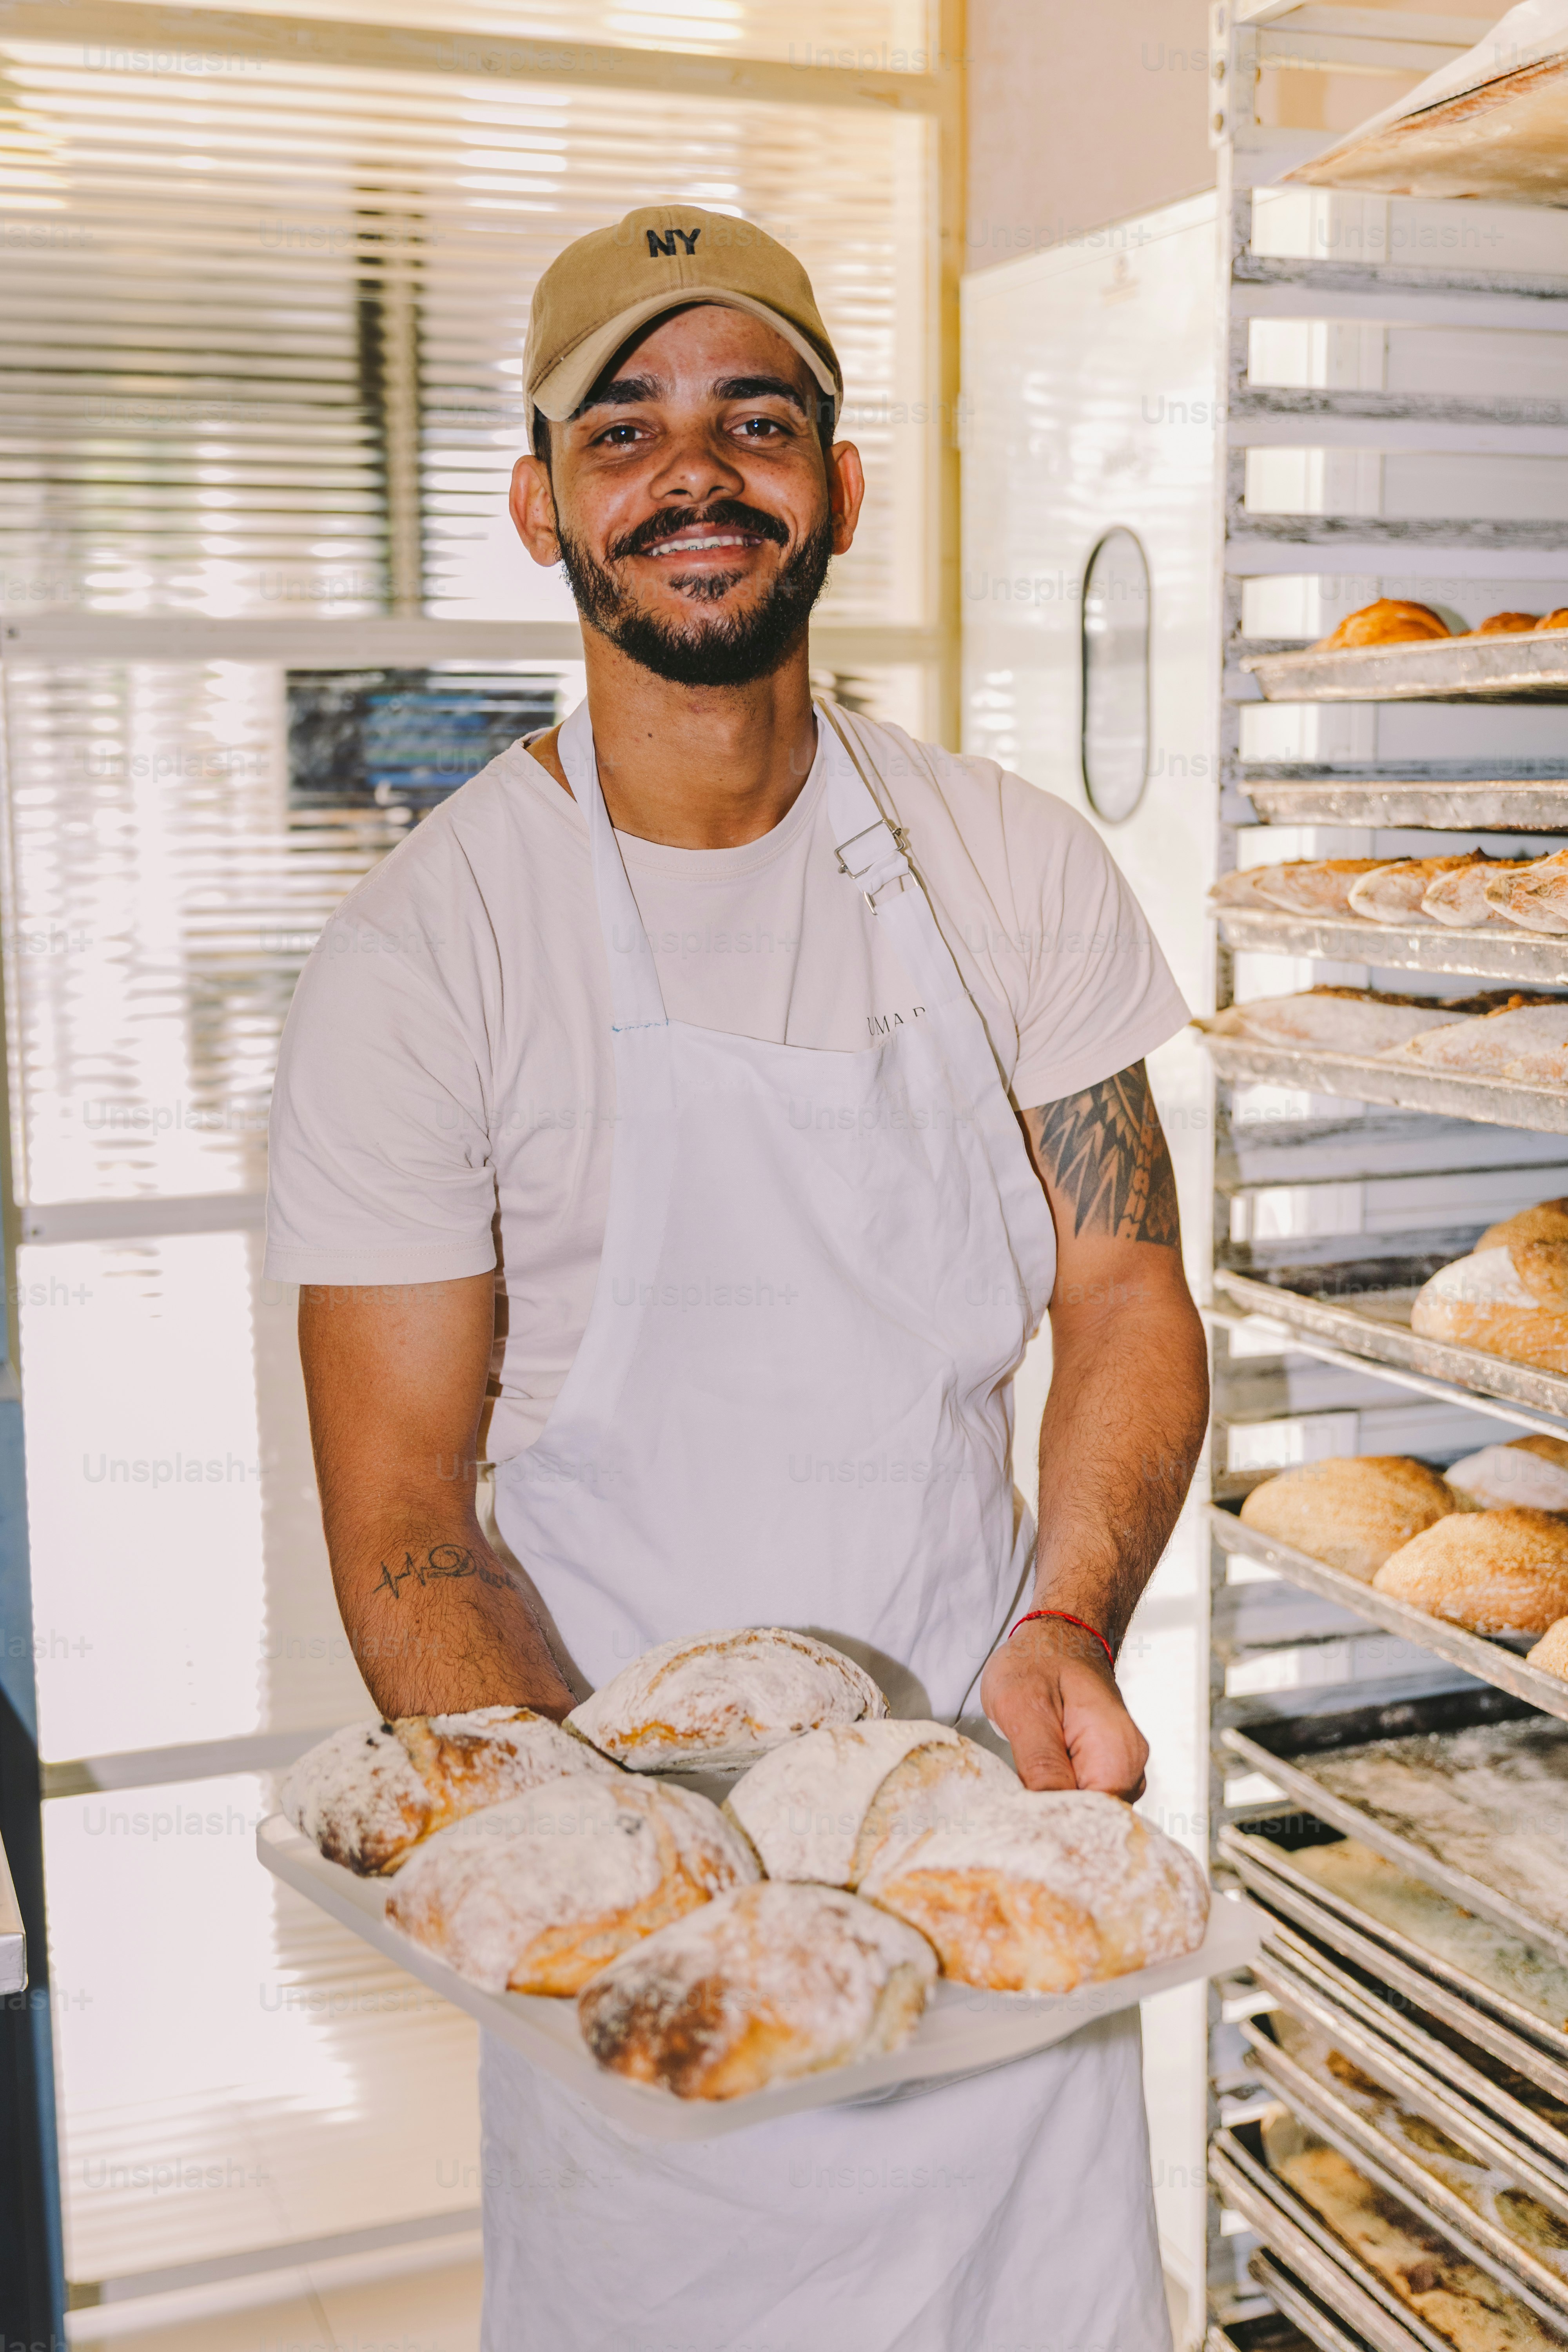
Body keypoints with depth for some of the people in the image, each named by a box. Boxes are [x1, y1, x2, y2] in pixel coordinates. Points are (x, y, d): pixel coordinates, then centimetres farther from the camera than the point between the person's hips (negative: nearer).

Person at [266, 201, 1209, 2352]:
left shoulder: (1013, 868, -1)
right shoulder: (424, 953, -12)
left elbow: (1127, 1294, 2)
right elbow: (400, 1526, -12)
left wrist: (1067, 1627, -16)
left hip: (993, 1847, 3)